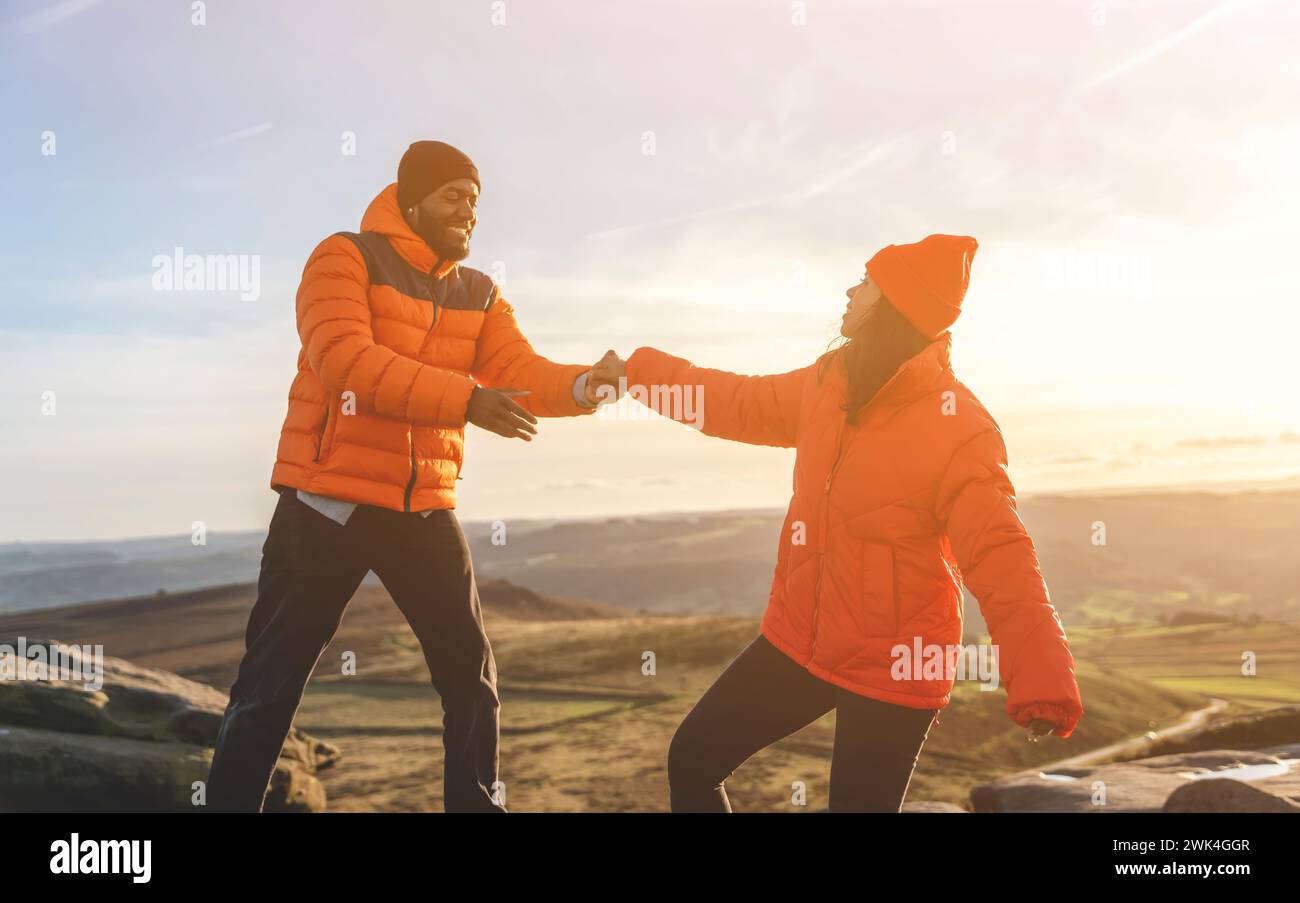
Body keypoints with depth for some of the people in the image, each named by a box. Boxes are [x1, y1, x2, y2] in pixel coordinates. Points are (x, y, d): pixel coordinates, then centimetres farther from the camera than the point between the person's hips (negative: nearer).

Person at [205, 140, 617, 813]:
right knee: (271, 680, 5)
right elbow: (344, 359, -23)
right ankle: (229, 804, 19)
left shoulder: (478, 295, 10)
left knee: (471, 672, 9)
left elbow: (521, 372, -2)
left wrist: (583, 386, -24)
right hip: (328, 500, -5)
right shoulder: (345, 258, -8)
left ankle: (477, 805, 22)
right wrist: (465, 399, -31)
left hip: (424, 508, 5)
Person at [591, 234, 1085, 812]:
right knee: (693, 758, 11)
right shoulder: (828, 383, 2)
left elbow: (1000, 560, -25)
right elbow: (743, 404, 18)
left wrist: (1042, 679, -37)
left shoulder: (960, 429, -20)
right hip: (799, 639, 7)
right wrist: (638, 372, 23)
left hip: (892, 667, -7)